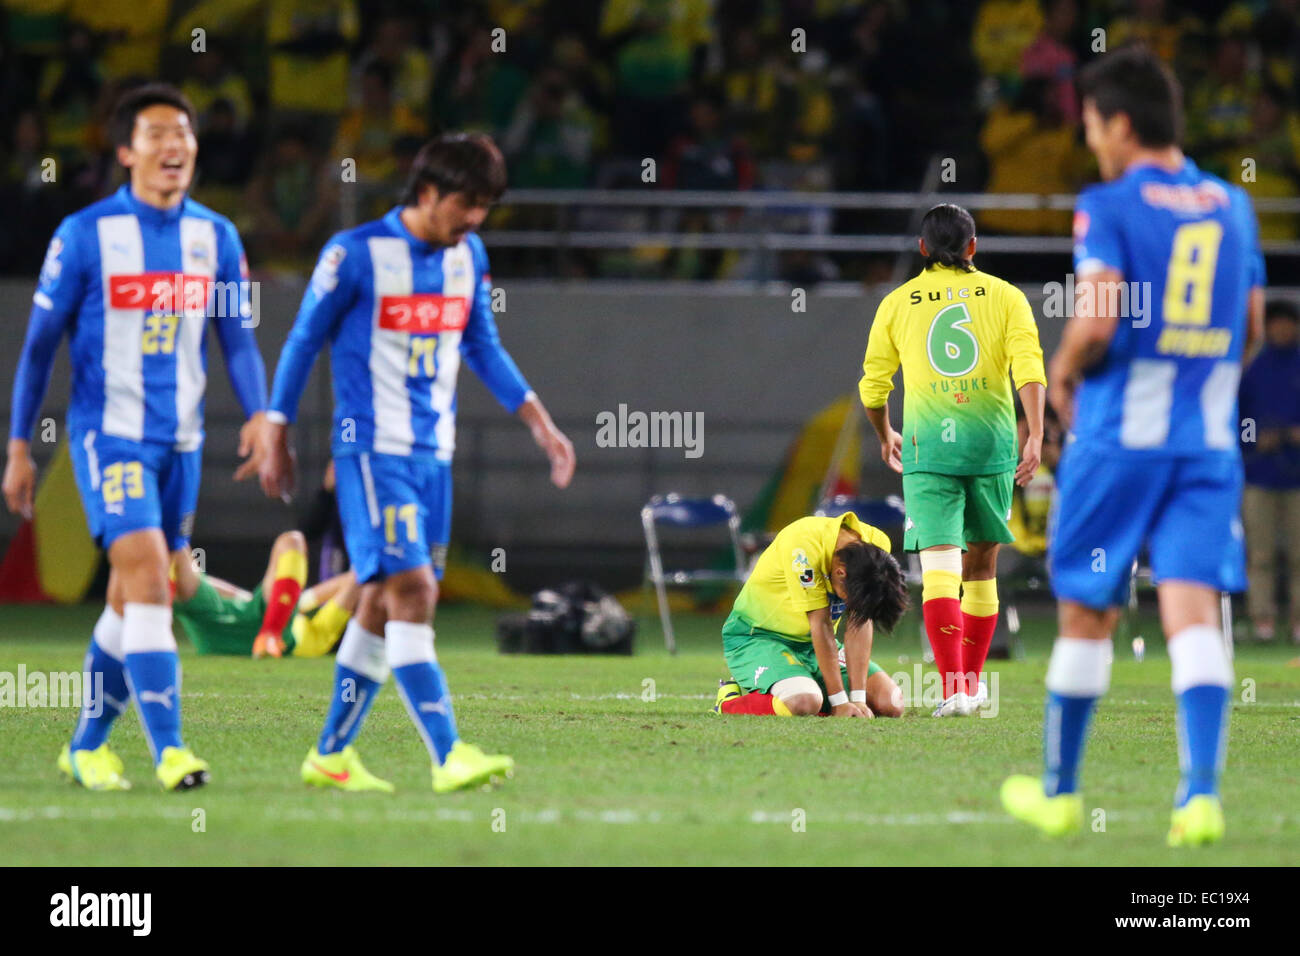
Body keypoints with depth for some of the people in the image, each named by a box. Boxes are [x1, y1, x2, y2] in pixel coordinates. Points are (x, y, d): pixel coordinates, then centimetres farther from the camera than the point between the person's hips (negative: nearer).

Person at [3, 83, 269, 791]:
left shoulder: (215, 236, 7)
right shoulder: (86, 235, -5)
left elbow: (238, 339, 10)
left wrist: (259, 414, -7)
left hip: (180, 440, 5)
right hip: (109, 433, -5)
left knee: (132, 600, 10)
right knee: (146, 573, -19)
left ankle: (87, 746, 24)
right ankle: (168, 750, -21)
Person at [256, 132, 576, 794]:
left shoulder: (467, 256, 9)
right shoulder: (356, 255, -9)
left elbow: (483, 348, 21)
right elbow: (303, 342, -1)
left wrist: (539, 422, 13)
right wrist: (276, 438, 2)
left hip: (433, 454, 7)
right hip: (372, 449, -7)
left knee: (385, 604, 9)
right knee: (410, 590, -17)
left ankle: (331, 753, 19)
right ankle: (448, 756, -23)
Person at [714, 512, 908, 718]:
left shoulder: (877, 545, -14)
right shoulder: (803, 546, -31)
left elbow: (861, 623, -13)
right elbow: (820, 624, -28)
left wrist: (857, 700, -18)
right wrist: (839, 703, -25)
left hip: (811, 643, 6)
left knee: (891, 704, -11)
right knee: (804, 703, -35)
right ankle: (729, 700, -6)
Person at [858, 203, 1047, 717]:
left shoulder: (897, 303, 8)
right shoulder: (1005, 297, 6)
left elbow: (872, 386, 12)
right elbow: (1030, 370, -8)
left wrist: (886, 438, 29)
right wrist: (1035, 437, -13)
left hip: (927, 447, -1)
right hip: (992, 444, 1)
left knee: (940, 566, -8)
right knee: (981, 564, 16)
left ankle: (952, 688, -23)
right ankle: (972, 681, 25)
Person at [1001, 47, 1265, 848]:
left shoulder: (1109, 208, -9)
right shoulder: (1232, 206, 10)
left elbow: (1096, 323, -19)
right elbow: (1251, 329, 16)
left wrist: (1063, 375, 1)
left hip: (1120, 436, -4)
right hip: (1209, 437, 4)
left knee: (1086, 614, 9)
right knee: (1193, 609, -4)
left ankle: (1060, 791, 20)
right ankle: (1202, 791, -21)